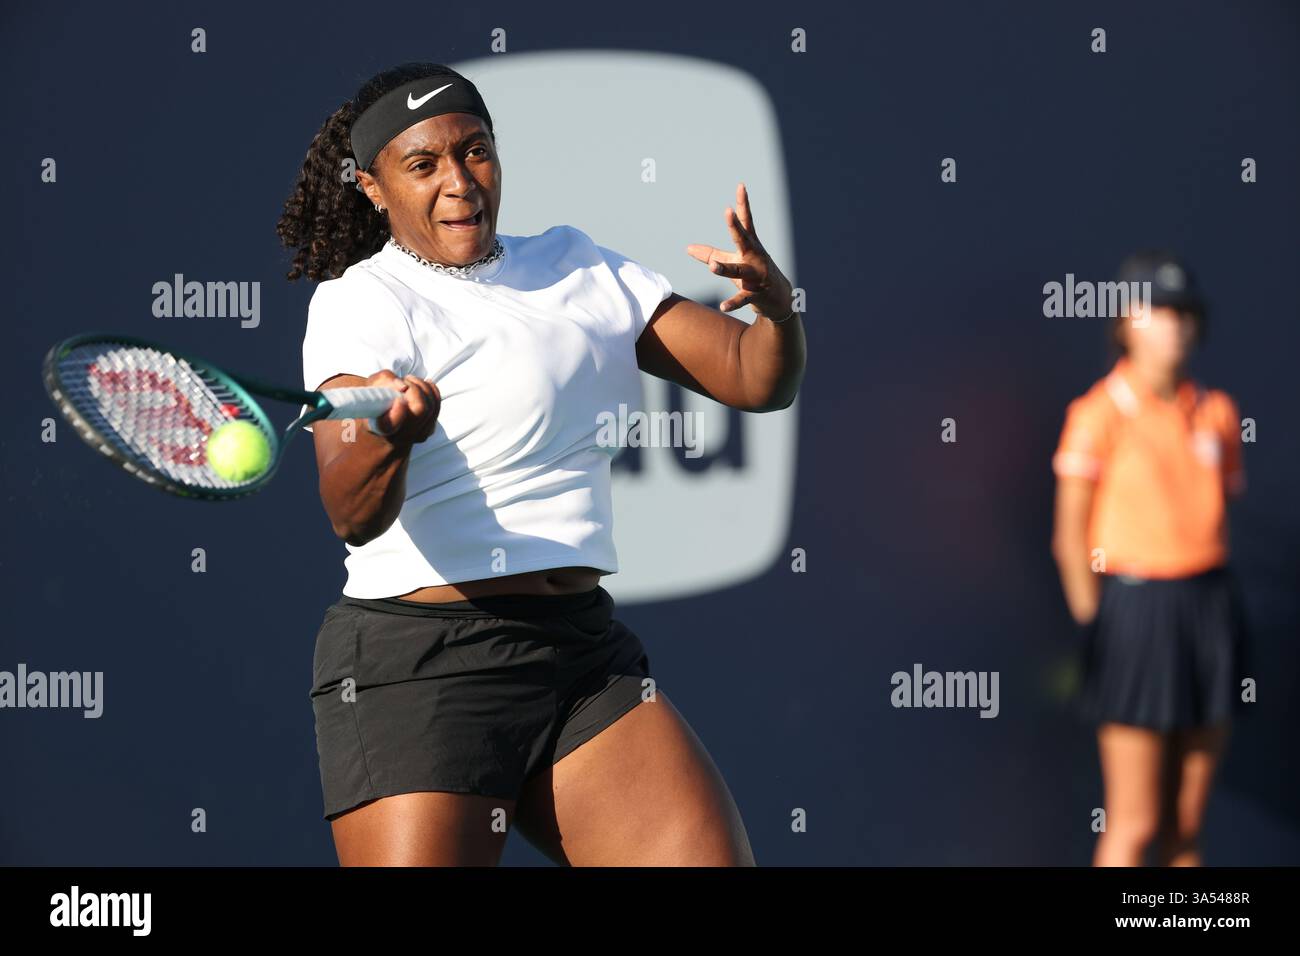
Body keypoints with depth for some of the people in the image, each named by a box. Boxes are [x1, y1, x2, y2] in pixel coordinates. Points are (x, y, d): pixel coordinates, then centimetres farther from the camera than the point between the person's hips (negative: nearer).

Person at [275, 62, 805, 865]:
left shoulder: (580, 269, 13)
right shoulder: (359, 301, -6)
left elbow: (756, 379, 10)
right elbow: (352, 515, -21)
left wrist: (778, 305, -12)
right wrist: (389, 436, -43)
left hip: (587, 653, 6)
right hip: (417, 669, -5)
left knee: (714, 855, -7)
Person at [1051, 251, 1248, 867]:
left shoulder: (1216, 413, 8)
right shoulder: (1100, 415, -7)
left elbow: (1222, 512, 15)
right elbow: (1070, 537, -6)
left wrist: (1219, 615, 8)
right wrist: (1095, 626, -7)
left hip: (1210, 608, 5)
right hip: (1134, 607, -5)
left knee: (1186, 825, 8)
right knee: (1134, 826, -5)